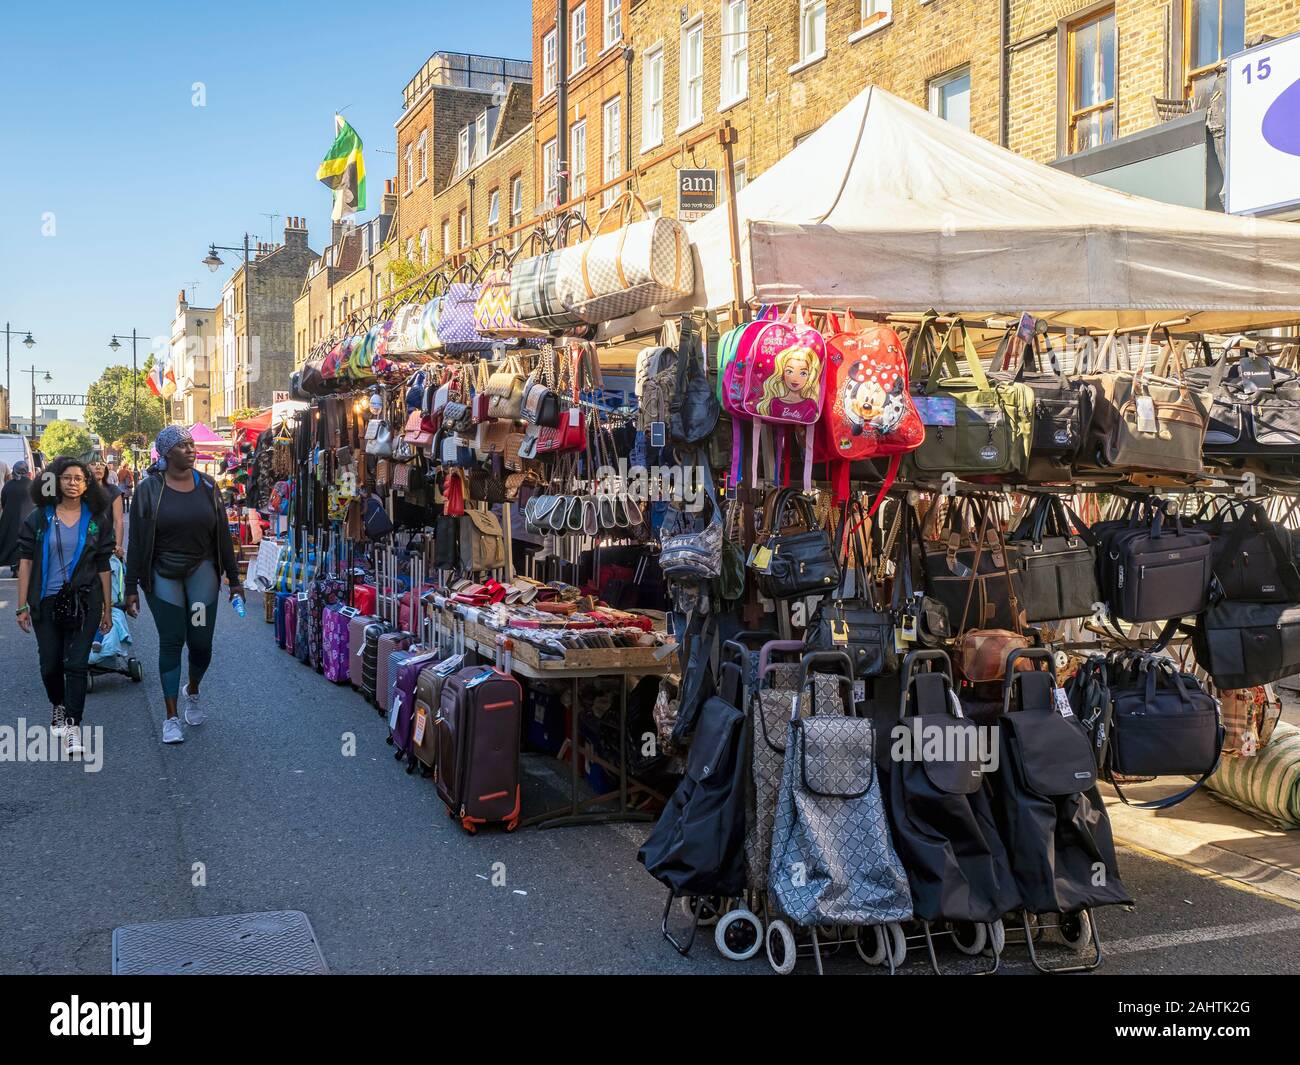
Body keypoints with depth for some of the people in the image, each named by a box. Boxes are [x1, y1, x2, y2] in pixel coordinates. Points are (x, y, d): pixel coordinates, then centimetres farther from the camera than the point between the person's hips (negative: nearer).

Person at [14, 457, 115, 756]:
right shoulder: (38, 518, 2)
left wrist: (108, 609, 4)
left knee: (76, 664, -6)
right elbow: (25, 562, 1)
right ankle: (59, 707, 36)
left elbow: (103, 567, 5)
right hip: (47, 602, 1)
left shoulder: (97, 520, 3)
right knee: (50, 664, 9)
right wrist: (22, 606, -3)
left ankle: (73, 727, -3)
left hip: (84, 602, -1)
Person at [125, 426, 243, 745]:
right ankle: (171, 717, 9)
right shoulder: (149, 489, -3)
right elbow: (136, 541, -2)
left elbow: (223, 534, 9)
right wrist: (132, 588, -3)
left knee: (201, 643, 1)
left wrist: (233, 578, 9)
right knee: (171, 642, -1)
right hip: (163, 574, -2)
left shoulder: (207, 486, 5)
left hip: (202, 571, 2)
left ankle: (192, 693, 32)